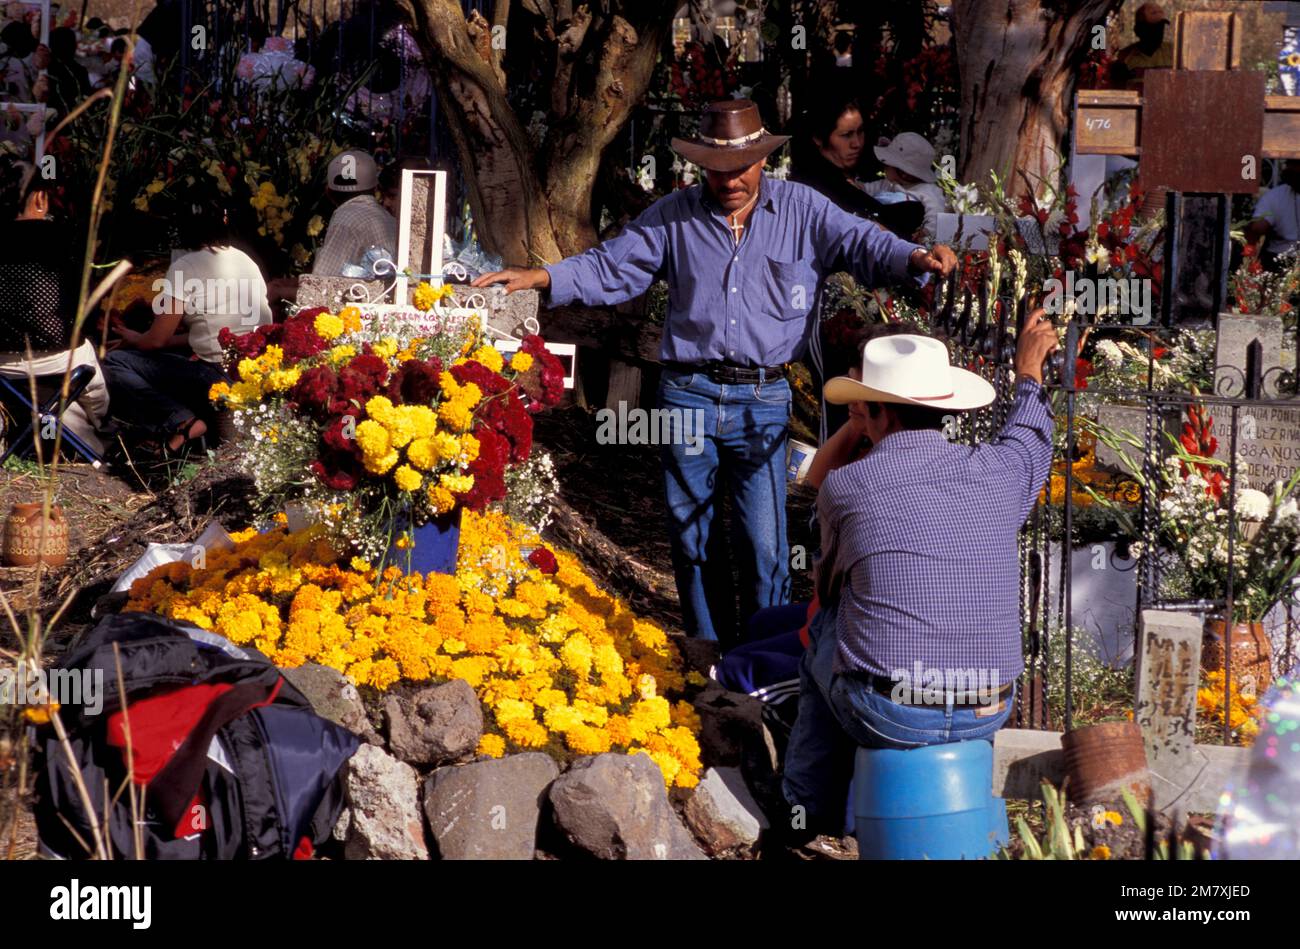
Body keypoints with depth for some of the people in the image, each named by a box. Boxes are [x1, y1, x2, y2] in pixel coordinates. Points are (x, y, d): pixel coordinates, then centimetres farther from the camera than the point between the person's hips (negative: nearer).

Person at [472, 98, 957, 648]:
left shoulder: (801, 210, 4)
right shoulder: (675, 216, 8)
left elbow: (861, 245, -5)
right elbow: (612, 267, 8)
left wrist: (913, 259, -27)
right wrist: (541, 278, -7)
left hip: (762, 400, -2)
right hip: (688, 394, 2)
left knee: (764, 545, -6)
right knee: (691, 537, 9)